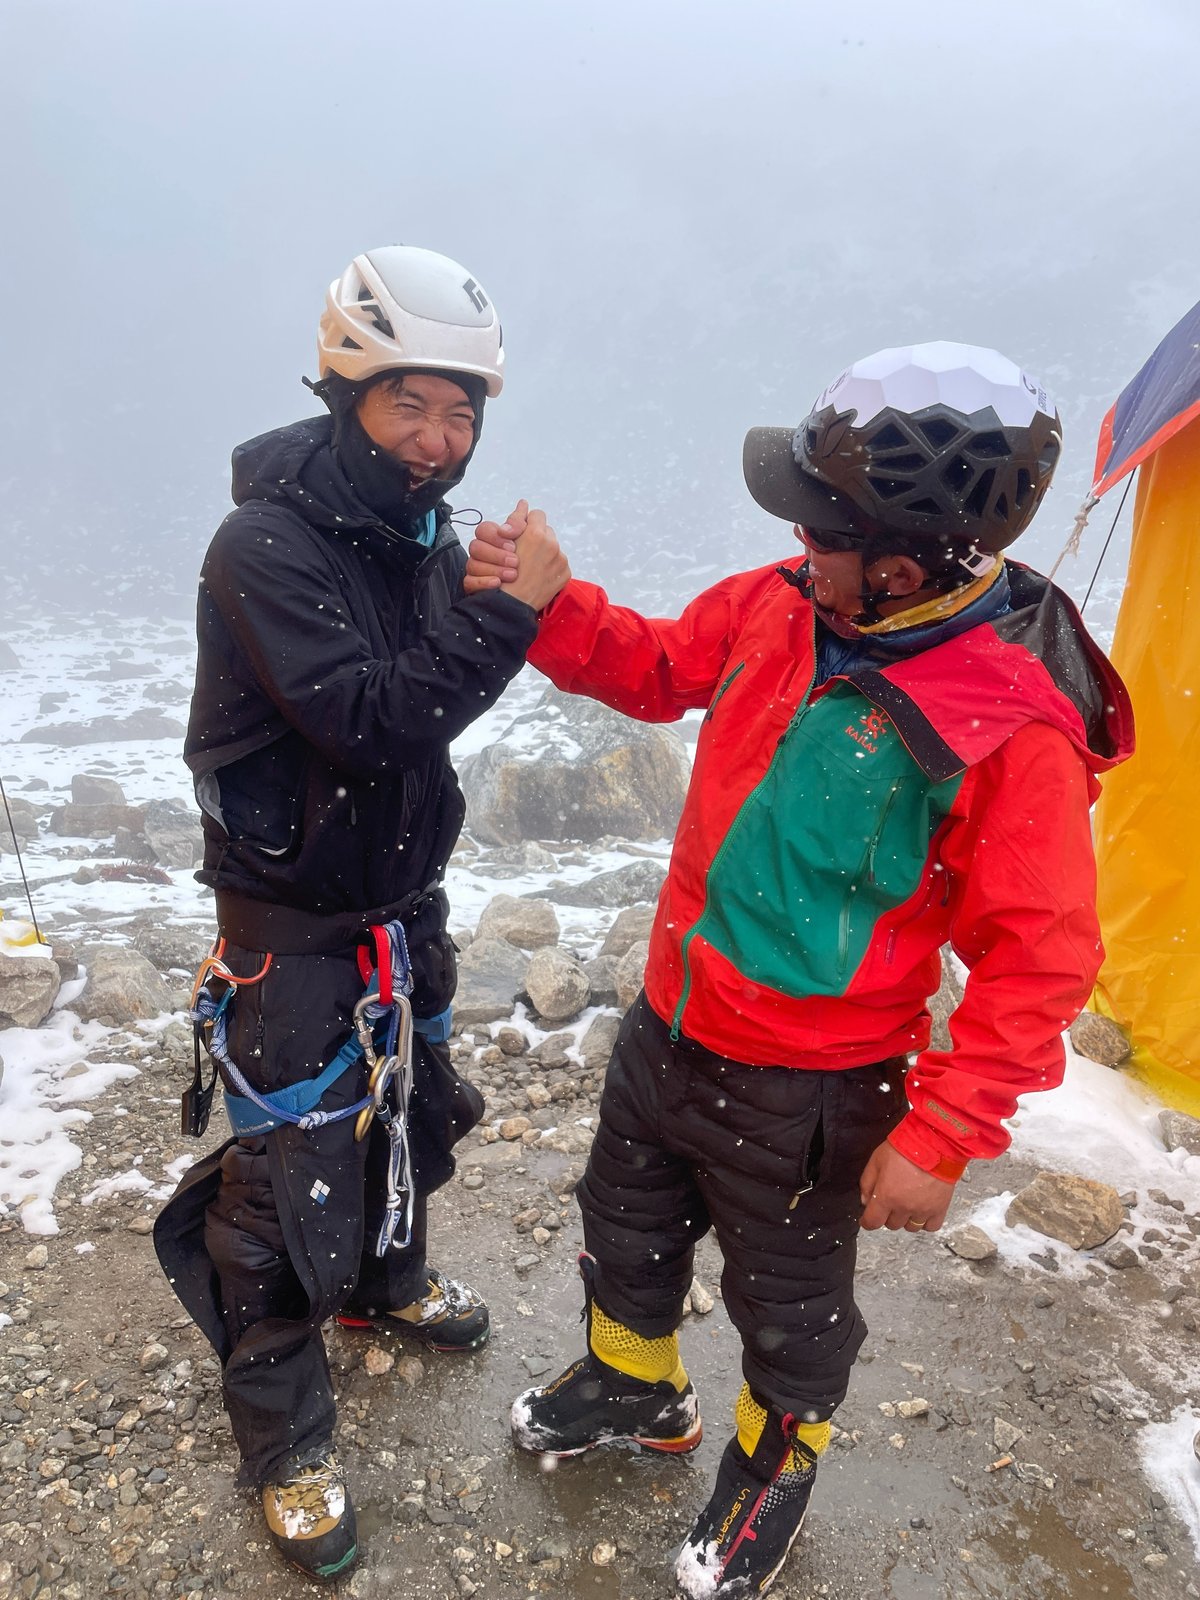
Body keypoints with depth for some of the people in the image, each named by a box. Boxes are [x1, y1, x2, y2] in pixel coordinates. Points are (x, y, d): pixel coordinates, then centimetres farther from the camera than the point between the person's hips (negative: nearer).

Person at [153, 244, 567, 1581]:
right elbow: (367, 719, -32)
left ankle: (389, 1283, 56)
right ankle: (285, 1444, 29)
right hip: (293, 920, -7)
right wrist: (505, 613, -34)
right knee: (290, 1176, 3)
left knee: (407, 1111, 26)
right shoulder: (264, 544, -23)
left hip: (404, 896, 8)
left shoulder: (426, 531, 1)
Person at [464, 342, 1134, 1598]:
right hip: (669, 1025, 6)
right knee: (625, 1226, 29)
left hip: (805, 1092, -6)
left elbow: (1039, 956, -22)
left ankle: (778, 1462, 56)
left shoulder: (1014, 729, -28)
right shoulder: (783, 609, -11)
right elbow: (657, 668, 5)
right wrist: (549, 605, -10)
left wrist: (941, 1137, -22)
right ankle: (635, 1388, 61)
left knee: (788, 1301, 22)